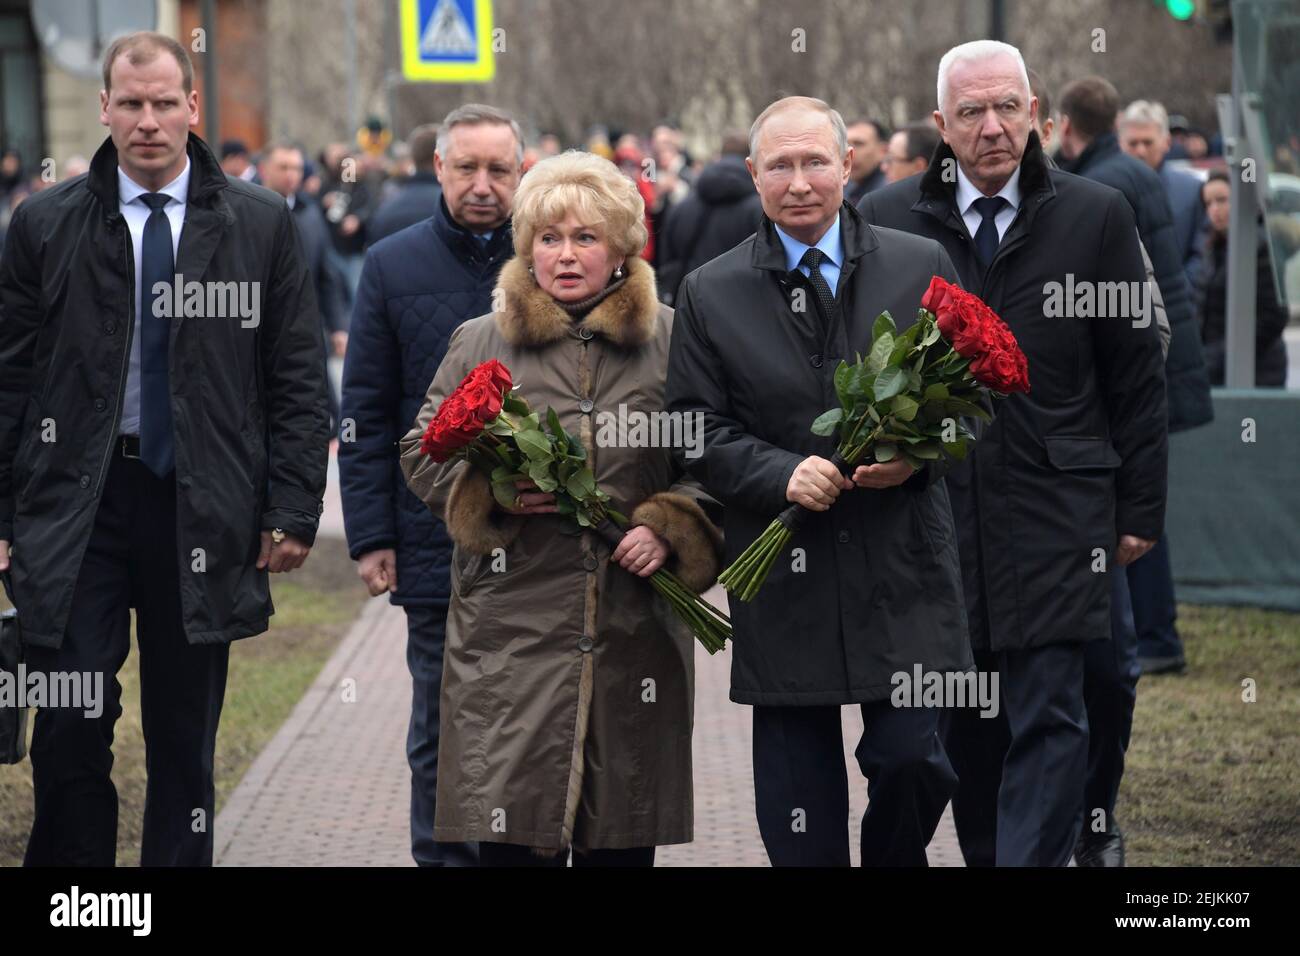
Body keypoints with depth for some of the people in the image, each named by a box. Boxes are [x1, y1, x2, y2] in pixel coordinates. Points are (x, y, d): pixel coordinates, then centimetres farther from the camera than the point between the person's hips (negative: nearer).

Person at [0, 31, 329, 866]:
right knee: (70, 731, -4)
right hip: (75, 506, 0)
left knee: (186, 739, 8)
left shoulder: (261, 225, 4)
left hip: (204, 510, 0)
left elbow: (299, 382, 4)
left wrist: (293, 510, -4)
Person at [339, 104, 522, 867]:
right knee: (443, 732, 7)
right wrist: (371, 534, -2)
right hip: (436, 539, 0)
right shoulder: (394, 267, 4)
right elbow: (367, 414, 4)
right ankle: (445, 856, 17)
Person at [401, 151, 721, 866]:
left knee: (622, 834, 5)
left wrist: (669, 528, -7)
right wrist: (488, 491, -7)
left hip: (635, 633, 0)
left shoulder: (671, 344, 6)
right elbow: (422, 454, 11)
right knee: (512, 832, -4)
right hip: (512, 628, 0)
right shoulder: (481, 343, 8)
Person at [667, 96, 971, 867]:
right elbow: (699, 431, 2)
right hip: (783, 577, 0)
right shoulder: (709, 295, 5)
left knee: (912, 758, -4)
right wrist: (781, 475, -15)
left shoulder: (922, 267, 5)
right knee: (798, 793, 4)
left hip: (902, 567, 0)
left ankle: (895, 861, 24)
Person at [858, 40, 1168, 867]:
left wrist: (1140, 510, 2)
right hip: (932, 511, 2)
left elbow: (1138, 375, 4)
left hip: (1055, 512, -2)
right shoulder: (888, 219, 4)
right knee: (960, 726, 8)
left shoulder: (1096, 216, 2)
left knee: (1049, 721, -6)